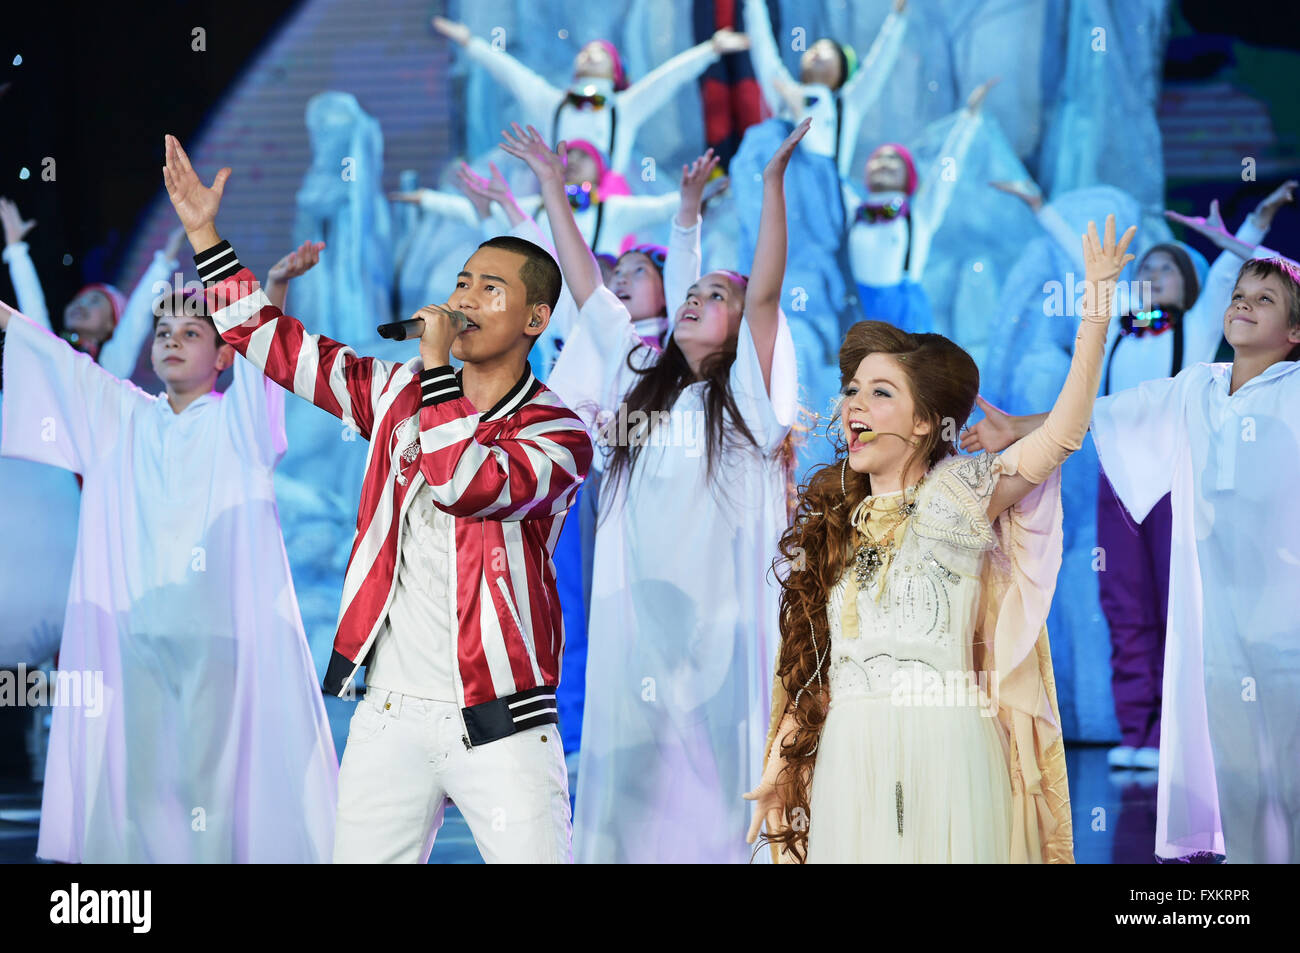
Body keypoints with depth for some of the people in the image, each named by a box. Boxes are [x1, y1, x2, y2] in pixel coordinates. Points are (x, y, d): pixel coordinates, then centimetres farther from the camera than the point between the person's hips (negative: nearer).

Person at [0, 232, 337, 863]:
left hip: (223, 636, -4)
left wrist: (276, 286, -29)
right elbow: (52, 355, 16)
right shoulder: (123, 419, 16)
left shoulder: (238, 420, 5)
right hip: (133, 633, 4)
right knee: (137, 785, 0)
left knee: (214, 780, -8)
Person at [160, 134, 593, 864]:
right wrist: (205, 234, 14)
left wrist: (437, 365, -16)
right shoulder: (402, 393, 12)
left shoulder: (558, 433, -4)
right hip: (390, 714, 5)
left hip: (497, 721, -5)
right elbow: (281, 346, 17)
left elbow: (467, 484, -22)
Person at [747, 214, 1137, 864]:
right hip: (850, 754, 4)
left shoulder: (956, 497, 0)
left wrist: (1097, 303, -22)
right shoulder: (831, 523, 15)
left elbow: (1062, 432, -15)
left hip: (945, 753, -4)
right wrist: (777, 767, 13)